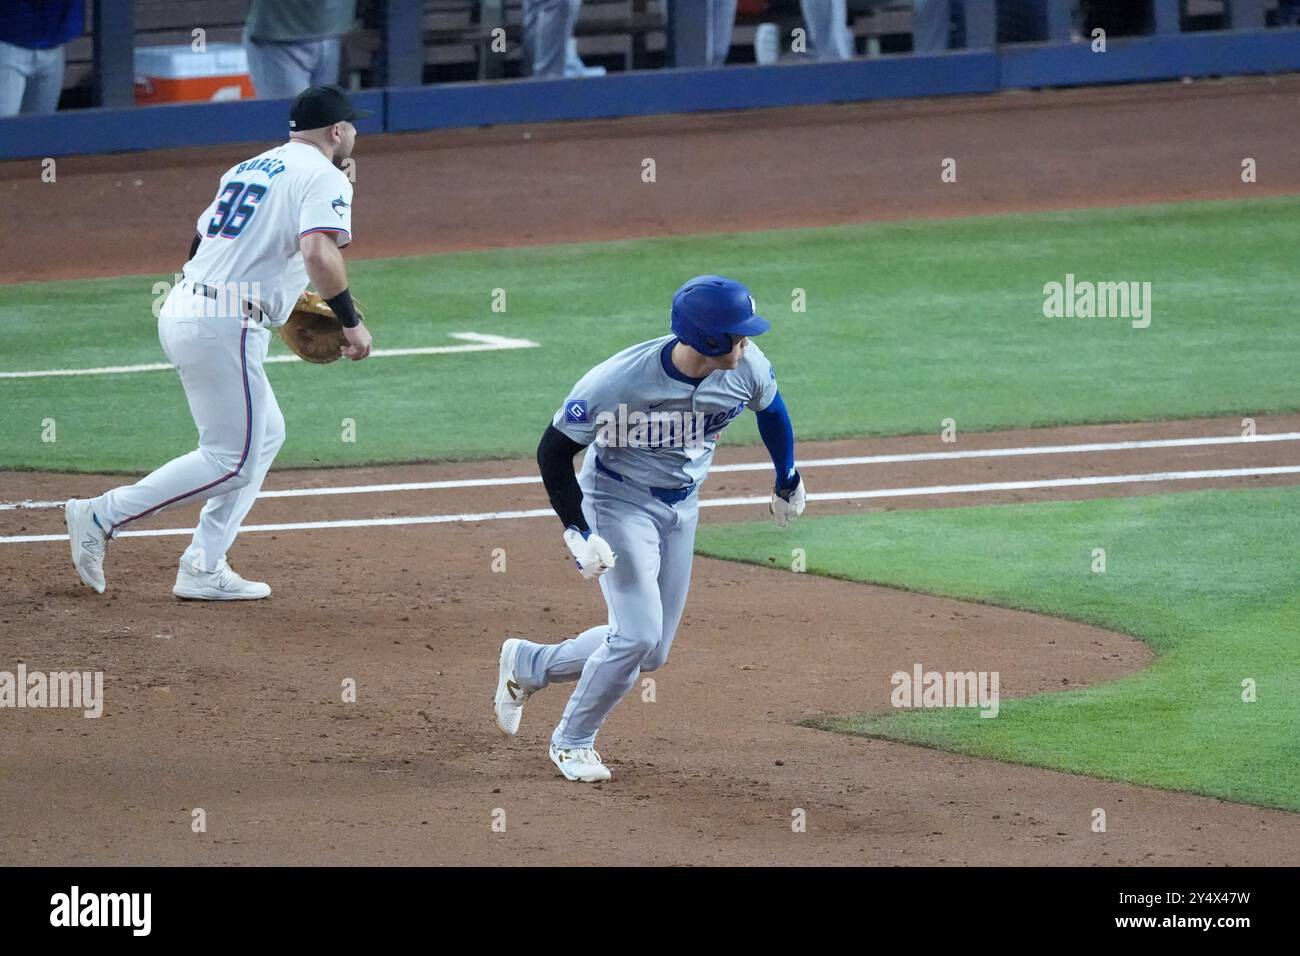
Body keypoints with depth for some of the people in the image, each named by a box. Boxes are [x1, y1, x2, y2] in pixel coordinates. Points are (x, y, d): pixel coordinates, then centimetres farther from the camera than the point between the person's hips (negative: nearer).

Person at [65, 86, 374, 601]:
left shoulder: (247, 168, 21)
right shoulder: (323, 177, -5)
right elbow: (319, 253, -22)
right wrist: (351, 322, -13)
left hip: (180, 308, 9)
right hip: (223, 326, -9)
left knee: (265, 435, 18)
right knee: (232, 459, -3)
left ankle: (203, 570, 13)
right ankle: (101, 517, -7)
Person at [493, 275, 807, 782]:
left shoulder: (748, 368, -18)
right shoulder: (619, 381, -31)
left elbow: (771, 410, 7)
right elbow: (554, 451, -19)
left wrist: (788, 482, 20)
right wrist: (577, 533, -24)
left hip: (682, 508, 6)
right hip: (619, 505, -6)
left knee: (649, 653, 8)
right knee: (638, 634, -16)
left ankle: (527, 664, 30)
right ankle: (572, 741, 8)